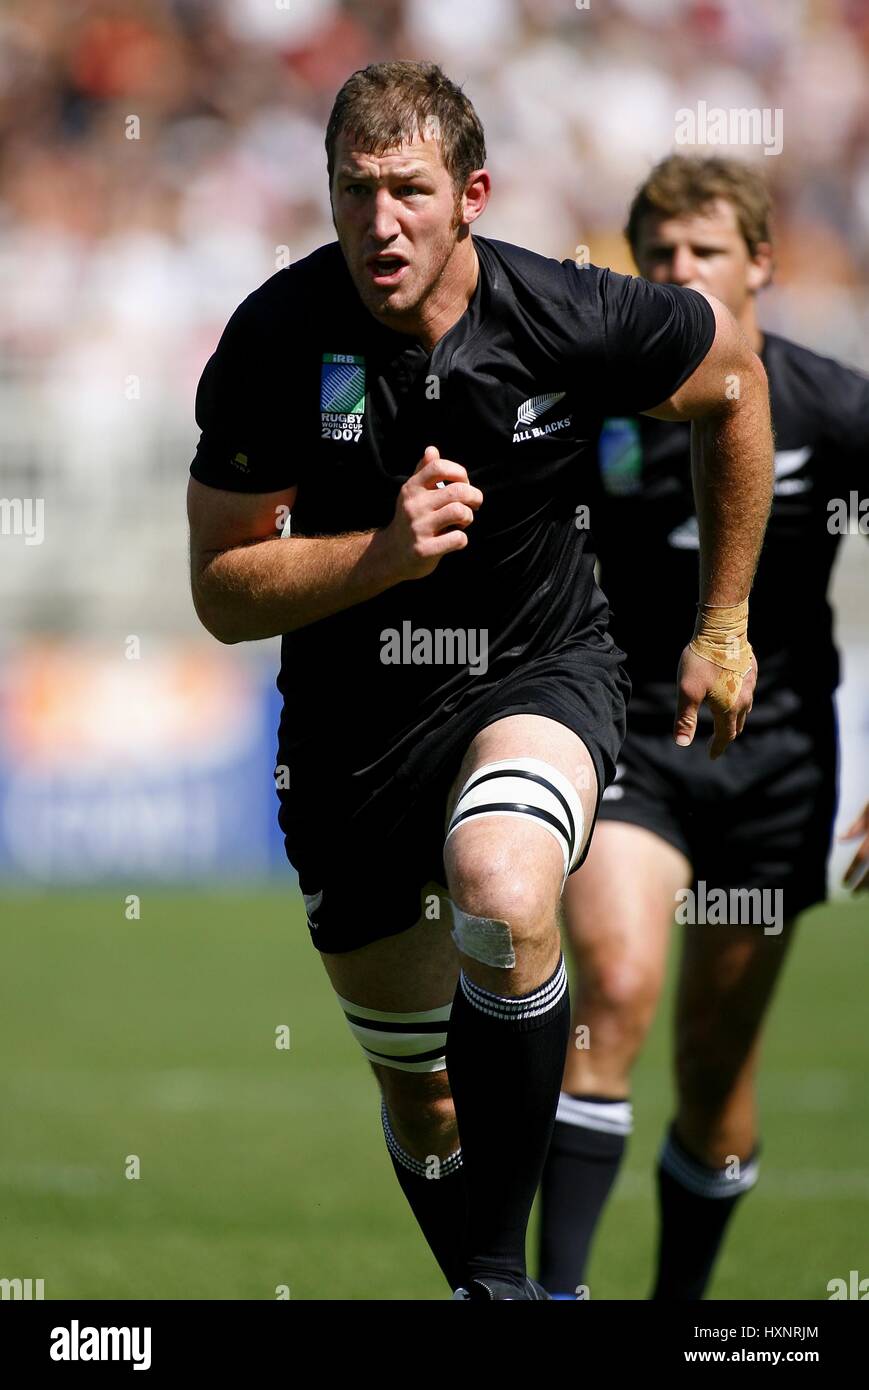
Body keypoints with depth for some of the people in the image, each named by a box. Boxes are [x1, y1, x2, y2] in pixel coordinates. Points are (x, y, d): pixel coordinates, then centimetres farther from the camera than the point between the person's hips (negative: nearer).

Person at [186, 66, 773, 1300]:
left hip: (540, 678, -2)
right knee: (418, 1096, 11)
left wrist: (723, 627, 10)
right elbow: (222, 593, -9)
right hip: (350, 723, 2)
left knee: (501, 896, -36)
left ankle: (498, 1261, -22)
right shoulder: (275, 341, -15)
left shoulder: (572, 320, -16)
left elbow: (732, 380, 5)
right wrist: (383, 552, -27)